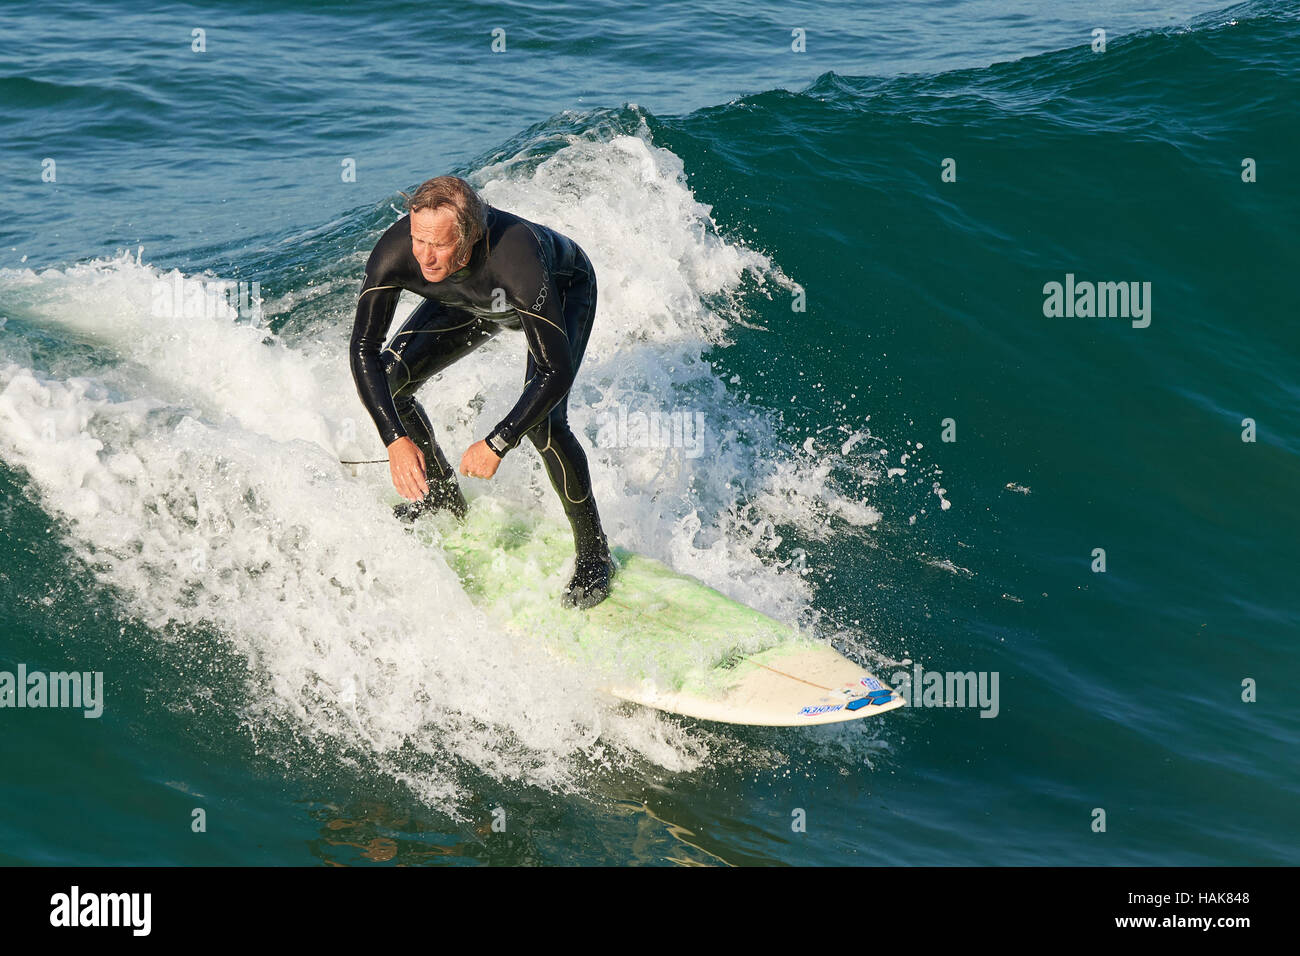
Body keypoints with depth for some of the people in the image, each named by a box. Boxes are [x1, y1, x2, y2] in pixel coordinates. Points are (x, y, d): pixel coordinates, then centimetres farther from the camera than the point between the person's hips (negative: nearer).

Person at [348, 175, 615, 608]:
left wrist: (497, 444, -44)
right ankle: (442, 494, 17)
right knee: (387, 379, -9)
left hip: (564, 291, -5)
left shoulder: (514, 257, -47)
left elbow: (556, 371, -43)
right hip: (471, 301, 5)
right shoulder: (395, 251, -36)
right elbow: (364, 349, -29)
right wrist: (396, 439, -39)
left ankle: (593, 550, -2)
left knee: (543, 423, -25)